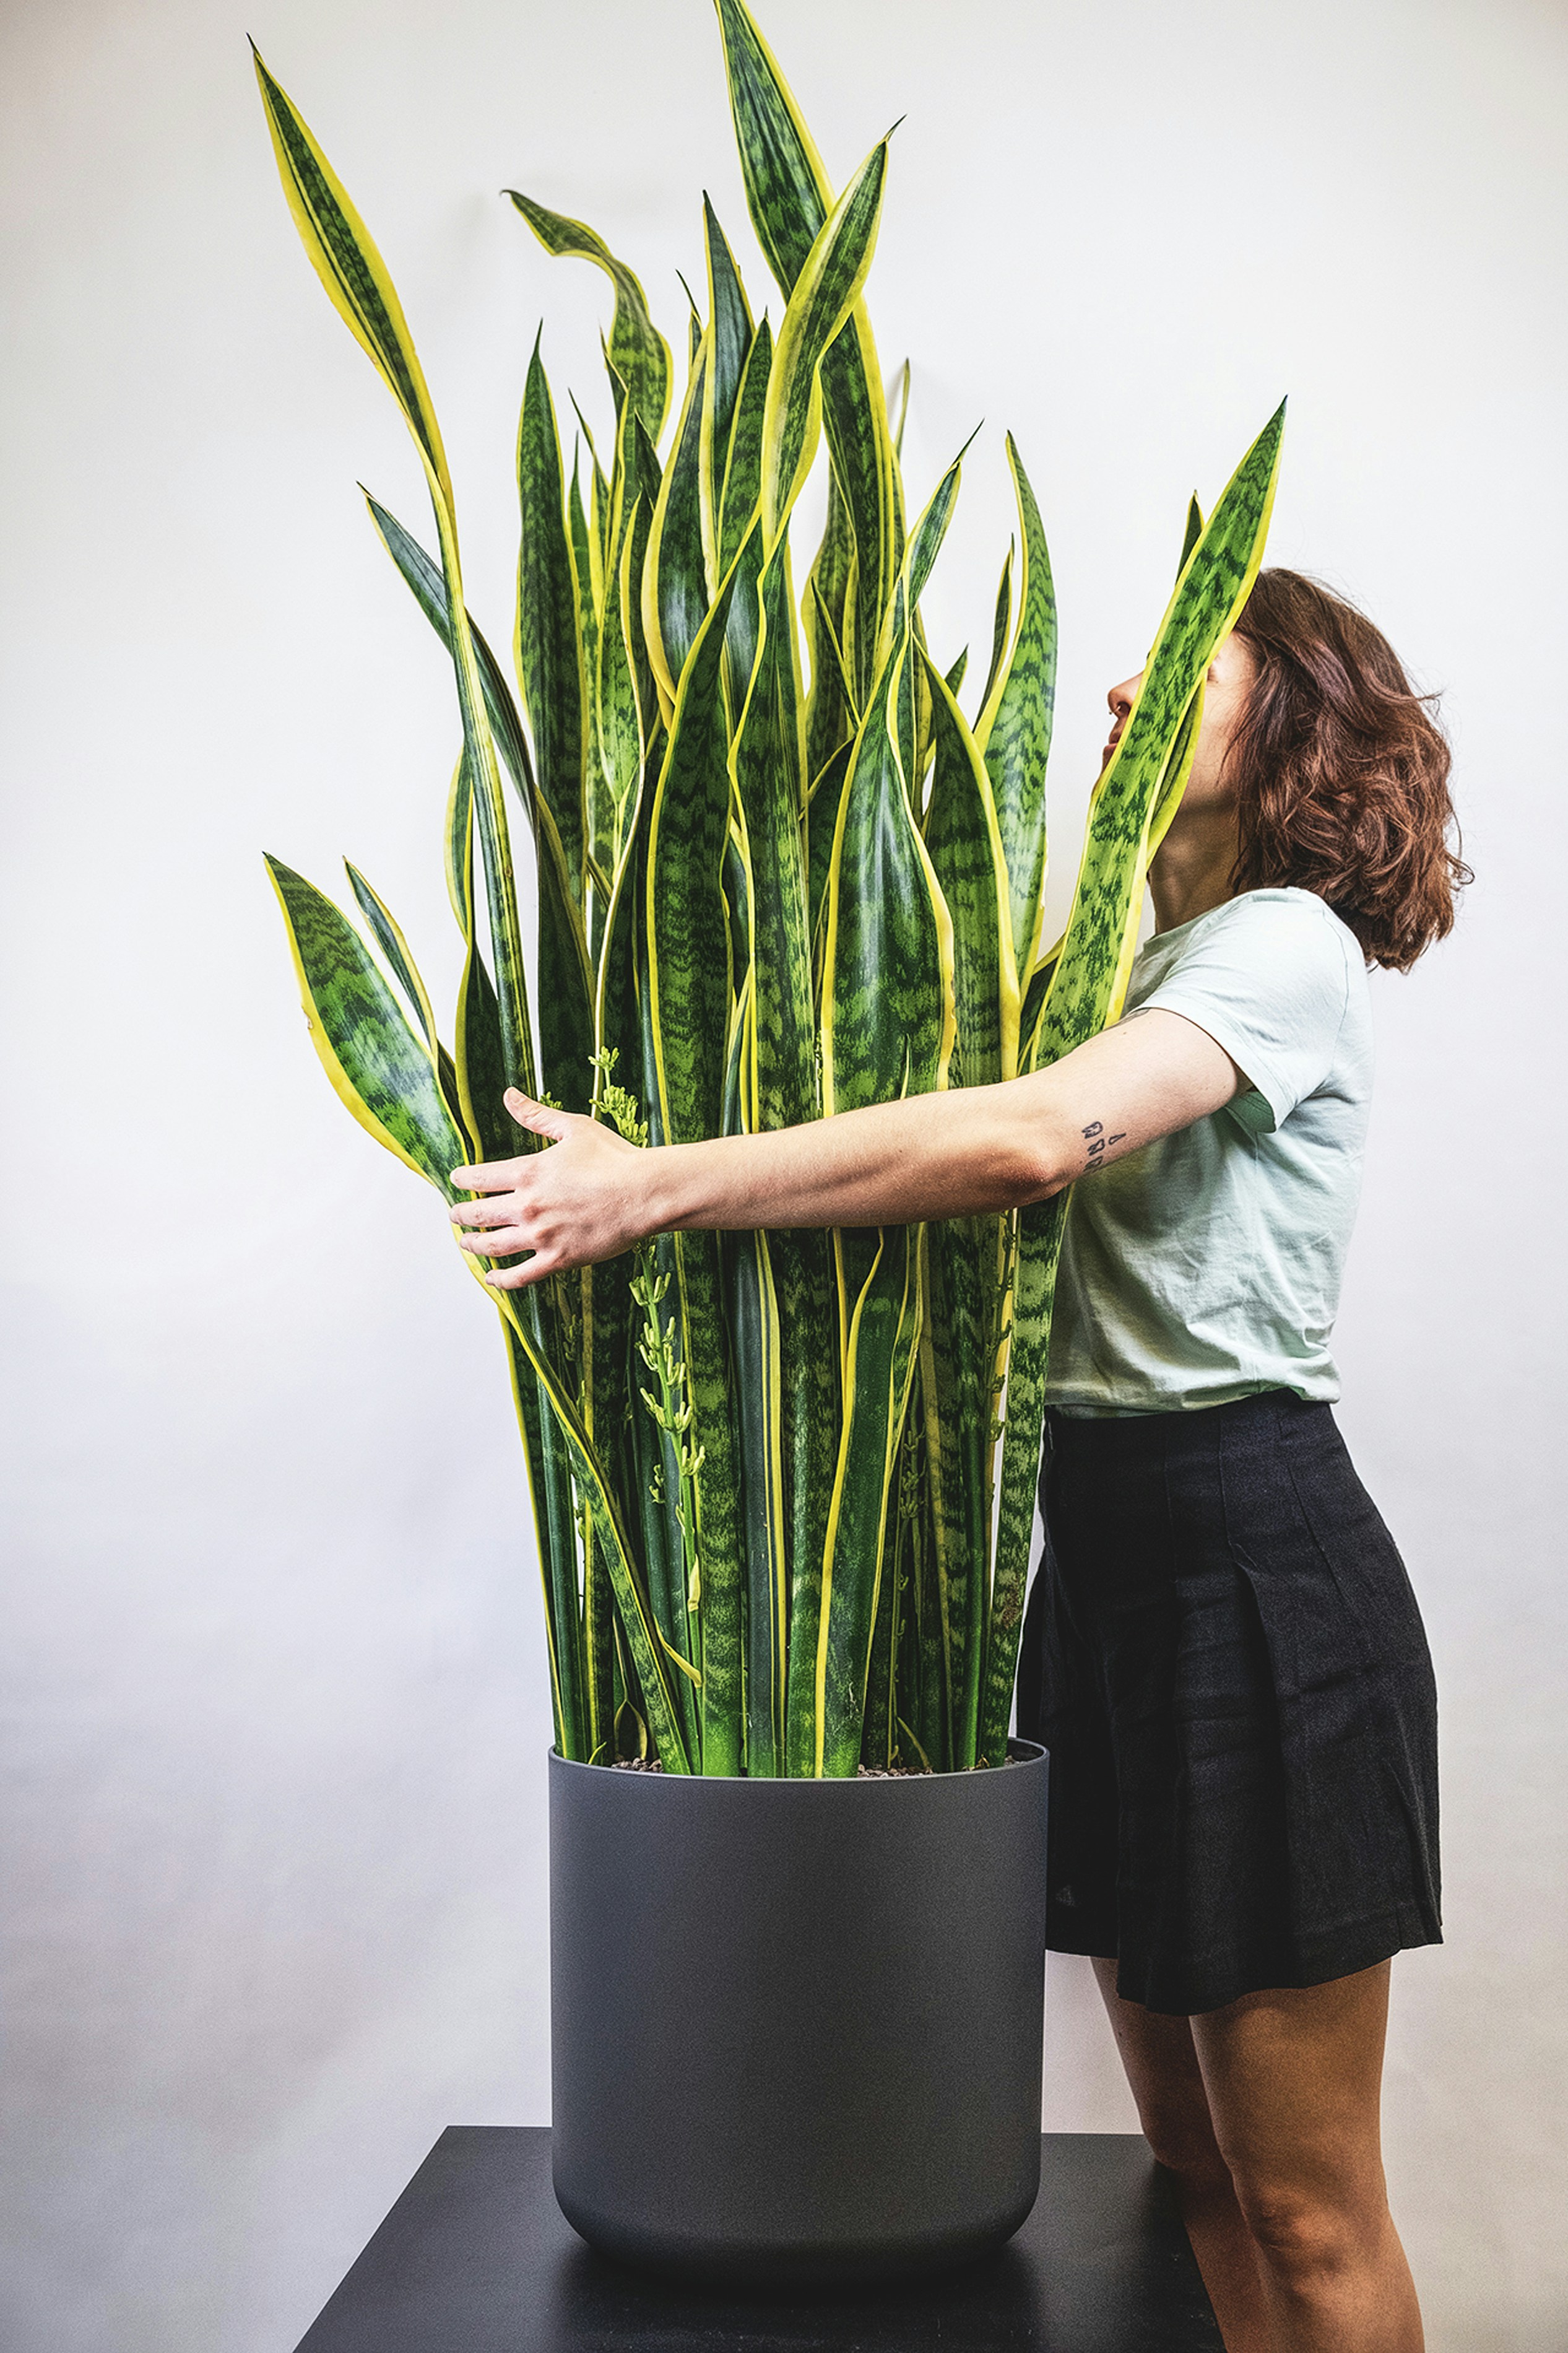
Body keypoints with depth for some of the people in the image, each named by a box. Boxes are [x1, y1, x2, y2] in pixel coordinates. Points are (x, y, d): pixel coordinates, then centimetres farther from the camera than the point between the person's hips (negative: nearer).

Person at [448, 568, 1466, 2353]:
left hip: (1261, 1569, -8)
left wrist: (656, 1187, -28)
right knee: (1189, 2157, 16)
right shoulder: (1132, 969, 18)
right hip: (1111, 1548, 8)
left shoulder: (1284, 949, -12)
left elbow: (1031, 1137, -29)